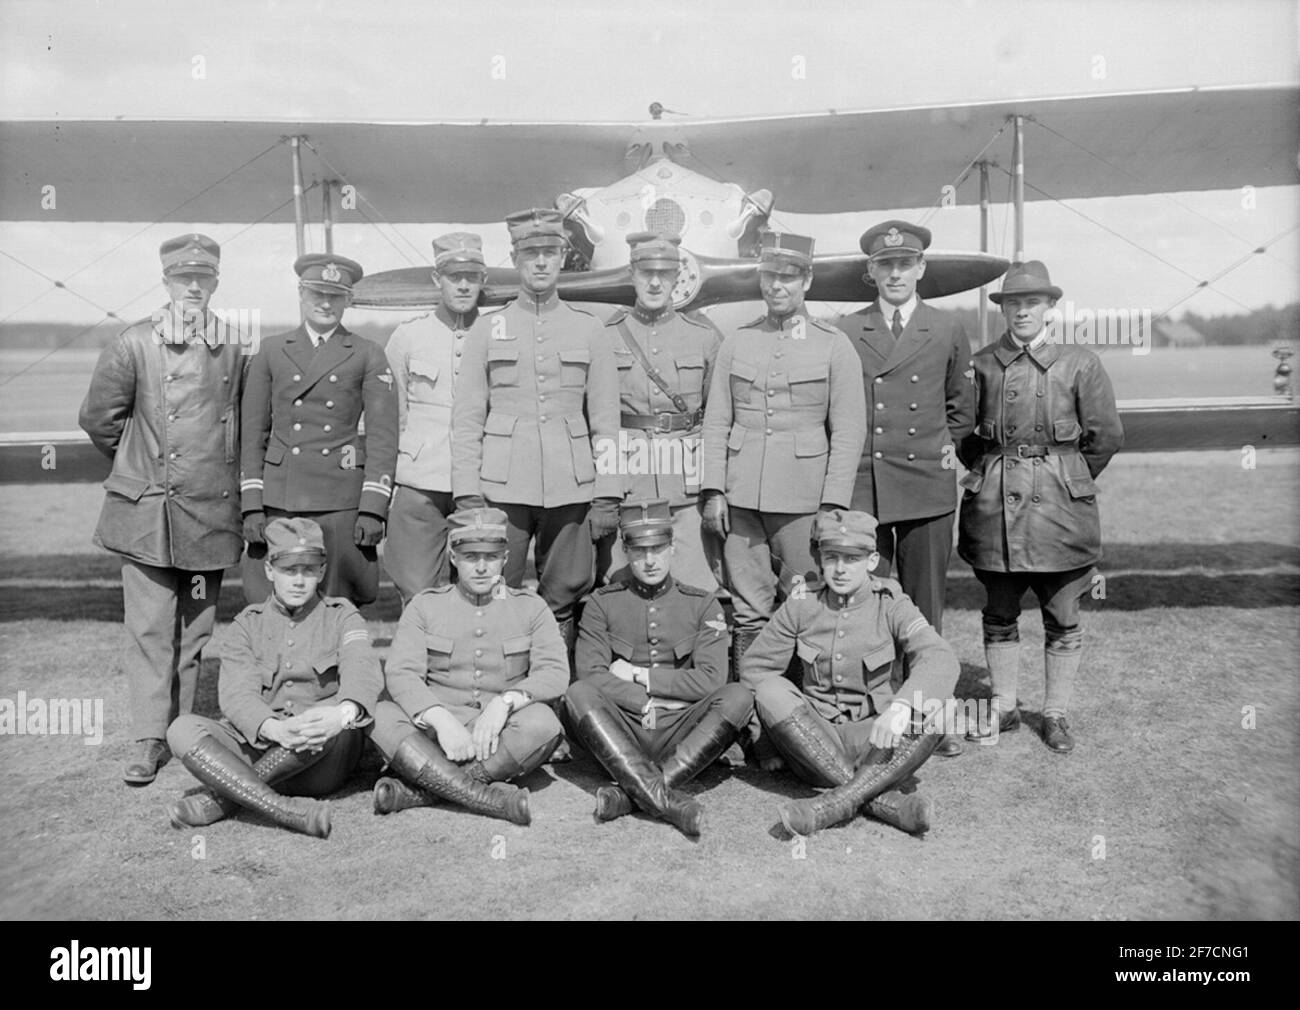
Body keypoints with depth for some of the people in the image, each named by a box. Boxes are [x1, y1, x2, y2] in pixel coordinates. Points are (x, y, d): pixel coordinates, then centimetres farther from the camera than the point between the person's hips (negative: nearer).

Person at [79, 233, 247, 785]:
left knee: (196, 628, 9)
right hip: (149, 510, -3)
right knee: (150, 627, -3)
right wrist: (136, 461, 12)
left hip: (212, 511, 3)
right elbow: (98, 418, 5)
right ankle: (148, 741, 4)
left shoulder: (234, 348, 7)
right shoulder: (135, 343, -1)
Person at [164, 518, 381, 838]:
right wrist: (274, 729, -30)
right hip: (258, 745, 2)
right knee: (182, 729, -22)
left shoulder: (342, 616, 8)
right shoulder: (248, 624, 11)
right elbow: (236, 694, -6)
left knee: (334, 717, -34)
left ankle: (223, 795, -21)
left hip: (323, 761, -2)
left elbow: (363, 670, -14)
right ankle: (289, 810, -36)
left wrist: (343, 713, -39)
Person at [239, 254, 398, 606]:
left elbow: (383, 436, 0)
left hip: (341, 501, -1)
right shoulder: (271, 351, 12)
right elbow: (253, 432, 11)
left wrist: (373, 508, -8)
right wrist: (251, 505, 3)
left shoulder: (367, 356, 6)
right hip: (279, 498, 2)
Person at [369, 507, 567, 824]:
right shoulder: (425, 605, 9)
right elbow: (400, 673, -5)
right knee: (381, 716, -27)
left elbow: (554, 673, -5)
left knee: (542, 723, -32)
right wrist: (441, 720, -23)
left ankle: (420, 791, -29)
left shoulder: (531, 607, 8)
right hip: (436, 731, 0)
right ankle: (485, 795, -36)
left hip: (503, 739, 0)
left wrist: (505, 702, -24)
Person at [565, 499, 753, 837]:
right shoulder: (602, 603, 7)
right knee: (577, 694, -28)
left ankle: (630, 791, -32)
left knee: (739, 697, -26)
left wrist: (638, 675, -6)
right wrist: (646, 703, -11)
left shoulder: (703, 604, 6)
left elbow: (711, 679, -5)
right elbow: (589, 675, -4)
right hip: (621, 732, 0)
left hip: (679, 736, 0)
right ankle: (665, 800, -40)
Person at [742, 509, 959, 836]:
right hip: (815, 742, 1)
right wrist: (768, 744, -2)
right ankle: (883, 798, -32)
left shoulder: (892, 607, -4)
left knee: (936, 708, -28)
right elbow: (756, 667, 5)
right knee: (771, 692, -27)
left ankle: (834, 803, -35)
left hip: (876, 741, -1)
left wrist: (902, 706, -40)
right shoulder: (800, 607, 2)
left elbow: (940, 659, -21)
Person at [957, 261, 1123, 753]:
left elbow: (1107, 435, 4)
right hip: (994, 505, 1)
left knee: (1062, 619, 5)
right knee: (999, 614, 10)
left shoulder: (1079, 363, 1)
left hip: (1059, 507, -1)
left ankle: (1056, 713, 19)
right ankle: (1004, 706, 23)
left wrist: (1069, 481, 8)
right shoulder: (982, 363, 5)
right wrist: (989, 472, 9)